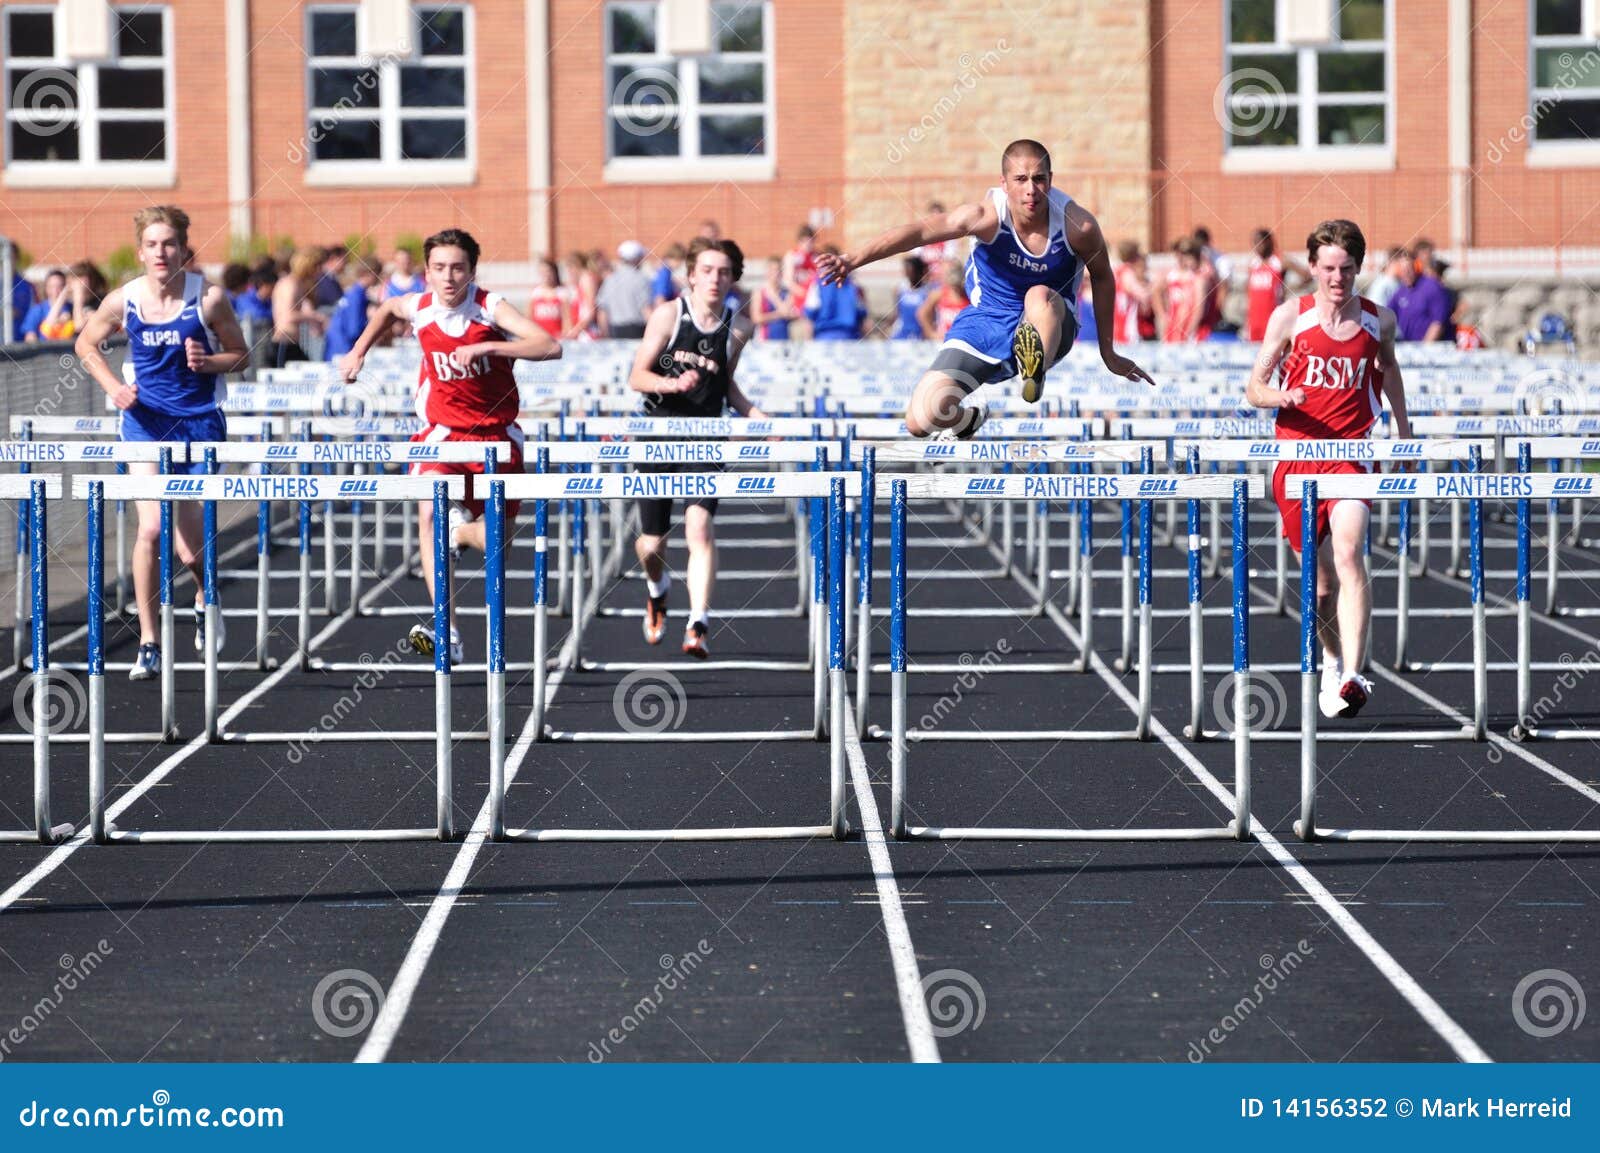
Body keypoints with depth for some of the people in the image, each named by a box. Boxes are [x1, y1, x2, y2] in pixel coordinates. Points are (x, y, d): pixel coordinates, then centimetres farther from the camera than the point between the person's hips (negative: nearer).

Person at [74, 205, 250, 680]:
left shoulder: (209, 298, -10)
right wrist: (114, 386, -5)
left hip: (199, 424, 0)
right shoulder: (123, 301, -7)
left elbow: (240, 354, 1)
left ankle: (205, 598, 37)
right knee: (151, 528, -16)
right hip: (146, 422, 0)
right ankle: (148, 644, -5)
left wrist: (209, 362, -20)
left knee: (189, 549, 0)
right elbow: (86, 345, 11)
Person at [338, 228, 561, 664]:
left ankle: (458, 532, 36)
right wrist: (357, 352, 19)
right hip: (442, 432, 1)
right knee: (430, 513, -24)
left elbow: (550, 347, -30)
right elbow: (387, 307, 22)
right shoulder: (417, 307, -5)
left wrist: (486, 347, -38)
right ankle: (447, 632, -29)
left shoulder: (491, 307, -16)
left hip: (496, 435, -1)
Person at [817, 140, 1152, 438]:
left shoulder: (1077, 224, -17)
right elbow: (921, 231, -34)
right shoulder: (988, 215, -22)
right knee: (922, 419, -9)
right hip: (986, 324, 1)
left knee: (1040, 296, -38)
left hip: (1050, 326, -1)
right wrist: (854, 260, -47)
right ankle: (968, 420, 23)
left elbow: (1103, 278, 2)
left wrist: (1108, 353, 9)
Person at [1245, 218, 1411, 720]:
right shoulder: (1289, 316, -1)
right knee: (1321, 575, 8)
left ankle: (1352, 676, -32)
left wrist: (1403, 428, 35)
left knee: (1349, 551, -24)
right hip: (1296, 454, 1)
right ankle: (1332, 661, 37)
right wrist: (1276, 396, -21)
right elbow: (1254, 388, 2)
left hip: (1351, 453, -1)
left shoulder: (1379, 320, 4)